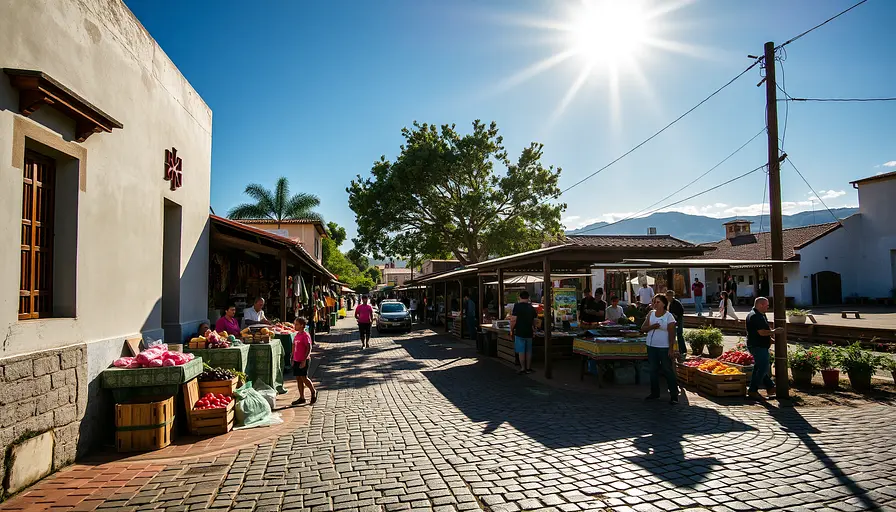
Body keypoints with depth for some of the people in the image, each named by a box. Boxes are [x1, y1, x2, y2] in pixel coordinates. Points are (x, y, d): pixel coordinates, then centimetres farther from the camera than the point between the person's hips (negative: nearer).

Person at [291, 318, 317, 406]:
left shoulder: (305, 335, -13)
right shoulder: (297, 335, 11)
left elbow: (309, 349, -18)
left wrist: (304, 360, -21)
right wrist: (292, 359, 15)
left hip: (303, 361, -8)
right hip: (296, 360, 8)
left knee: (304, 378, -5)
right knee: (298, 379, 9)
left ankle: (313, 392, 16)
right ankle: (301, 398, 17)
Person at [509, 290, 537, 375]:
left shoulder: (517, 306, -10)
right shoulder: (531, 307, 7)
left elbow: (514, 320, -14)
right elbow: (534, 320, 14)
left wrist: (511, 330, -2)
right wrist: (534, 331, 27)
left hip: (519, 332, -5)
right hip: (529, 333, 5)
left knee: (521, 351, 0)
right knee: (528, 351, 12)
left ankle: (522, 369, 2)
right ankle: (528, 368, 18)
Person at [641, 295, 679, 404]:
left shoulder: (669, 316, -7)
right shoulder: (651, 314, 7)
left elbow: (672, 333, -10)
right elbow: (643, 328, 5)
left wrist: (671, 348, -15)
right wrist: (652, 326, -14)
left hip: (664, 347, -5)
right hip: (651, 346, 5)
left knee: (668, 370, -1)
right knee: (653, 370, 12)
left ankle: (674, 395, 8)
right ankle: (655, 393, 24)